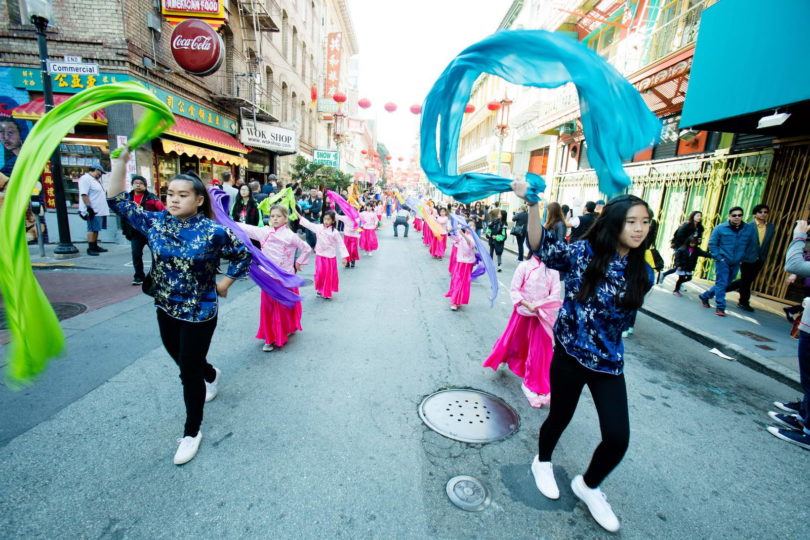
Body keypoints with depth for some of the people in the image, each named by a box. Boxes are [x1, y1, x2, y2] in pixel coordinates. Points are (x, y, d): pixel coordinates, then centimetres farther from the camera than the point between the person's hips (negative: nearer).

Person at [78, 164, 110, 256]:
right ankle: (90, 249, -6)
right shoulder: (86, 178, -9)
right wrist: (89, 207, -22)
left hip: (100, 210, 9)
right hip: (93, 210, -9)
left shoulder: (96, 179, 22)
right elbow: (84, 194, -17)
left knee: (96, 229, 13)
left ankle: (95, 246, 19)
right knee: (92, 229, -8)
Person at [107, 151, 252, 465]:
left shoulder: (213, 232, -18)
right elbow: (118, 202, -1)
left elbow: (244, 256, -6)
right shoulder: (156, 222, -4)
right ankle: (212, 376, 59)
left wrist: (224, 284, -5)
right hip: (166, 309, 6)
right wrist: (120, 161, -9)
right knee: (181, 359, 25)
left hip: (199, 313, -5)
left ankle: (192, 432, 26)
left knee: (189, 373, 4)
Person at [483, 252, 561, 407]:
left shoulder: (553, 270, -5)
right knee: (514, 340, 17)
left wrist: (540, 305, -18)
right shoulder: (525, 266, -10)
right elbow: (514, 290, -9)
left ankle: (532, 384, 22)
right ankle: (501, 357, 50)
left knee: (540, 350, 5)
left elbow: (555, 295, -6)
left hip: (542, 316, 1)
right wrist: (527, 304, -19)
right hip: (523, 313, -1)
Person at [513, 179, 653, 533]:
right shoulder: (582, 253, -10)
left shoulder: (641, 274, 1)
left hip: (608, 361, 4)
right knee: (560, 417, 14)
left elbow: (625, 317, 12)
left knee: (618, 437, 1)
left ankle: (588, 486, 34)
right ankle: (542, 463, 48)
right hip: (569, 353, -3)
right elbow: (540, 247, -23)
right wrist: (532, 205, -33)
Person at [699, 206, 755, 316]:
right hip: (723, 261, -5)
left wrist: (742, 258, 6)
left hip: (736, 263, 5)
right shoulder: (720, 228, -7)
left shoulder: (749, 230, 4)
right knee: (722, 283, -8)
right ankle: (720, 307, -4)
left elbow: (750, 246, 14)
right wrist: (718, 257, -10)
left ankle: (705, 296, 29)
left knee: (725, 284, 13)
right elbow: (712, 244, -3)